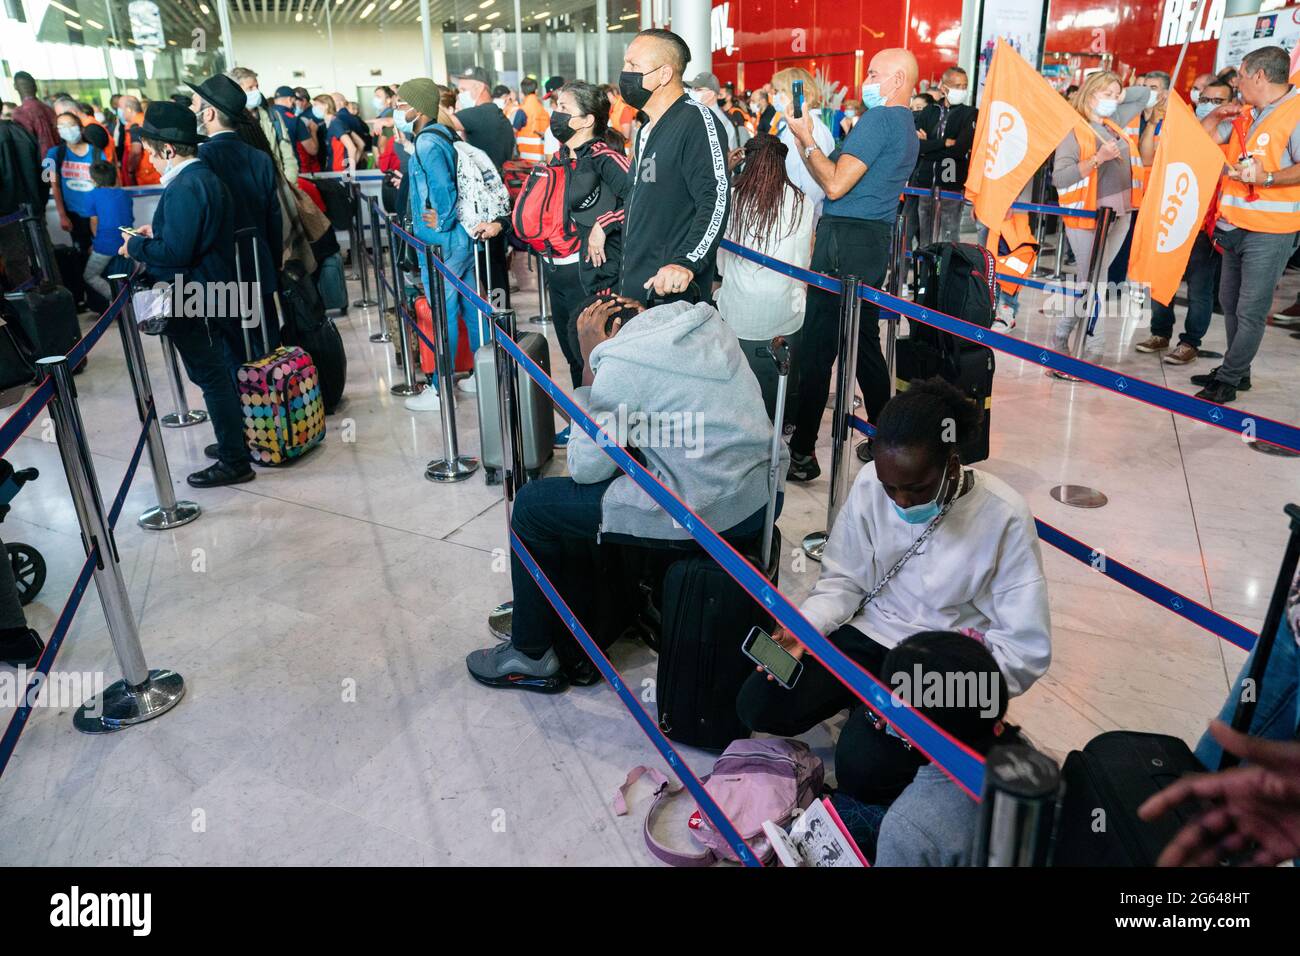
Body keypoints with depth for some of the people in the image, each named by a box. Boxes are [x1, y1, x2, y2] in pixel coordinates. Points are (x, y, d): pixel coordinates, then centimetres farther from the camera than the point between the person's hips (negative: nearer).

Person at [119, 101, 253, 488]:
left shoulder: (184, 188, -22)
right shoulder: (203, 176, 9)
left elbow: (173, 254, -25)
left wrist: (136, 245, -10)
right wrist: (157, 231, 12)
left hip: (194, 302, -10)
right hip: (210, 292, 10)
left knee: (213, 378, -2)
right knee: (220, 372, 19)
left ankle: (234, 462, 7)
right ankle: (235, 439, 32)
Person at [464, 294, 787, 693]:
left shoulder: (621, 362, -14)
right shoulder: (703, 317, 8)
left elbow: (585, 469, -5)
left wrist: (590, 367, -3)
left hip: (706, 514, -9)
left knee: (534, 504, 7)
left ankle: (530, 654, 22)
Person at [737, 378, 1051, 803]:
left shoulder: (1004, 516, -20)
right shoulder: (870, 484, -11)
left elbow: (1028, 647, -16)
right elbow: (843, 580, 2)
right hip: (869, 635, 4)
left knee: (862, 769, -23)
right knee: (757, 705, -10)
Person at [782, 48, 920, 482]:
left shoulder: (878, 119, -12)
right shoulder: (906, 126, 20)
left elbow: (835, 184, -18)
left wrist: (805, 139, -7)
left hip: (846, 241, -10)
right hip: (876, 238, 10)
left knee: (817, 346, -8)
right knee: (865, 340, 16)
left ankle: (802, 450, -5)